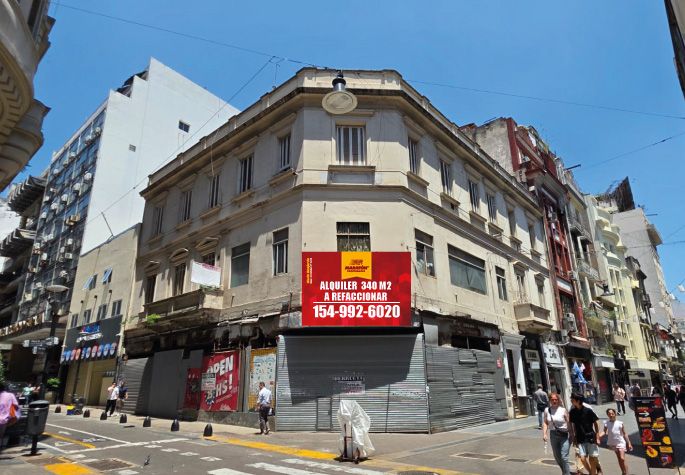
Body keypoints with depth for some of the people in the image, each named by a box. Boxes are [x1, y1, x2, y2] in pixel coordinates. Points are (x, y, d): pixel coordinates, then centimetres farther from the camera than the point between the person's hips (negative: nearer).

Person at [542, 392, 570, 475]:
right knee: (557, 457, 16)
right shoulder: (547, 410, 1)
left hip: (564, 435, -4)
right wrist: (544, 434, -7)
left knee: (564, 457, -8)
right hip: (553, 435, 4)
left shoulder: (563, 410, -9)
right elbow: (545, 423, 3)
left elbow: (569, 423, -8)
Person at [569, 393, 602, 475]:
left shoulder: (588, 410, -13)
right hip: (580, 439, 2)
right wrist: (573, 438, 8)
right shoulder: (572, 412, -3)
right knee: (583, 458, -4)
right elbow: (571, 425, 7)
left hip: (591, 438, -2)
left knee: (593, 459, 4)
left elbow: (596, 423, -3)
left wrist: (597, 437, -4)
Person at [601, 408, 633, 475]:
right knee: (619, 459, 12)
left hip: (620, 442, -2)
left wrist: (629, 443, 1)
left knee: (622, 459, -10)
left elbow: (625, 434, 3)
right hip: (612, 443, 2)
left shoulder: (620, 423, -3)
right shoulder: (606, 423, -2)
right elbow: (605, 432, -10)